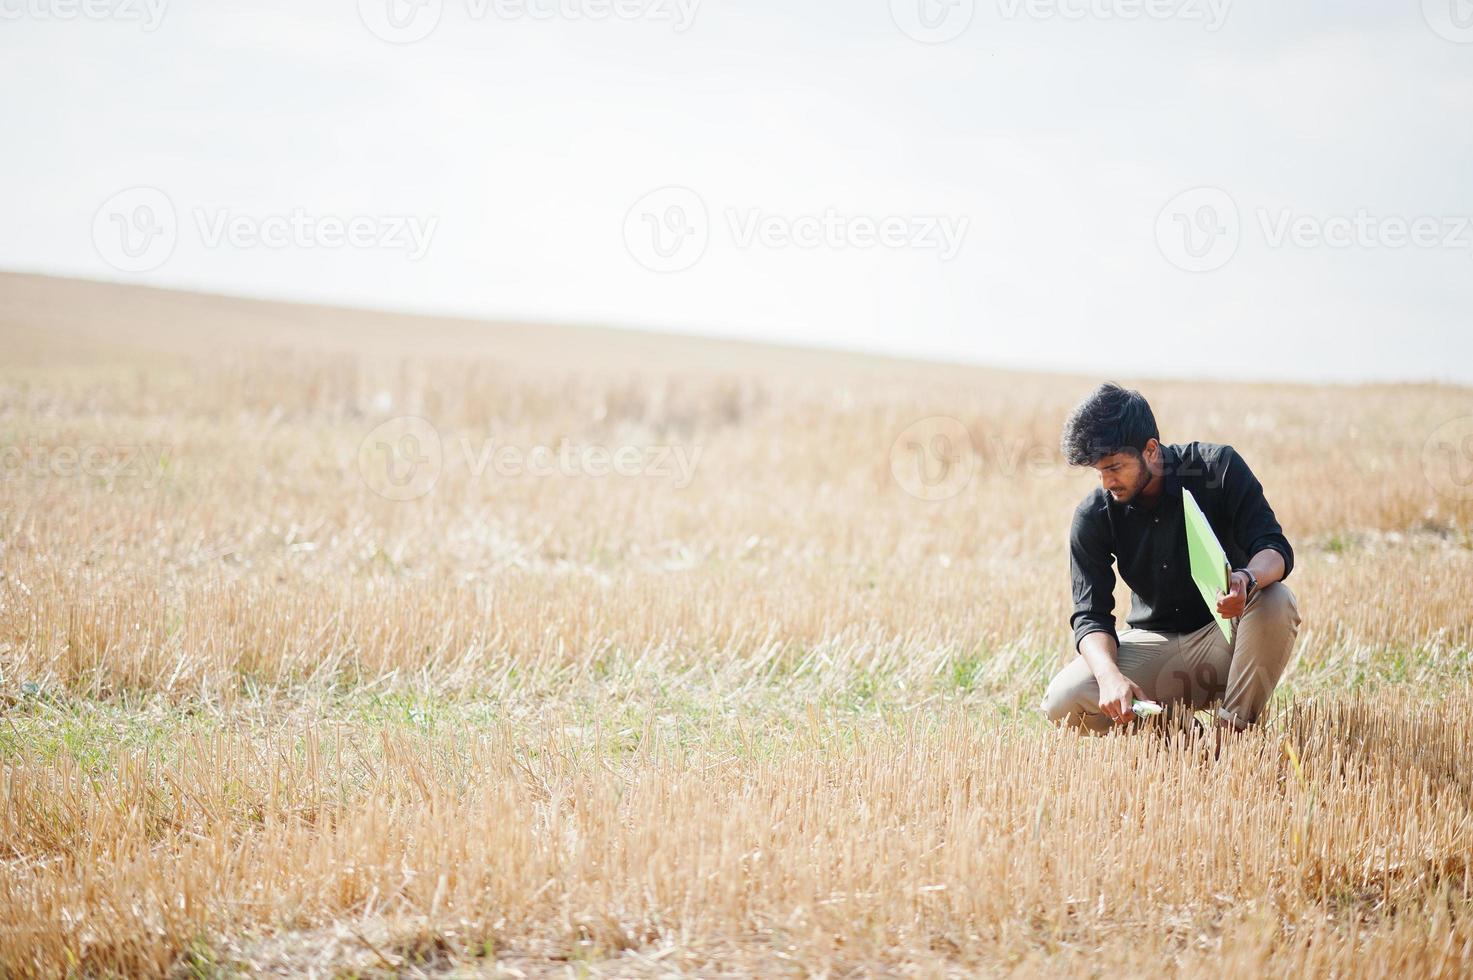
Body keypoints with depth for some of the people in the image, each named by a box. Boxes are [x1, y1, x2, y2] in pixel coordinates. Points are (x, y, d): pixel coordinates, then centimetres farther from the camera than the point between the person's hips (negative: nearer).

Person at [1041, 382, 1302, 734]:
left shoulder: (1218, 467, -13)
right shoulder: (1093, 515, -8)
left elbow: (1276, 549, -17)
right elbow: (1090, 615, -10)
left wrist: (1248, 579, -44)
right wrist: (1110, 676, -33)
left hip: (1223, 634, -1)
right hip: (1154, 644, 1)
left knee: (1275, 601, -35)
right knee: (1061, 702, -24)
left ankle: (1233, 729, -19)